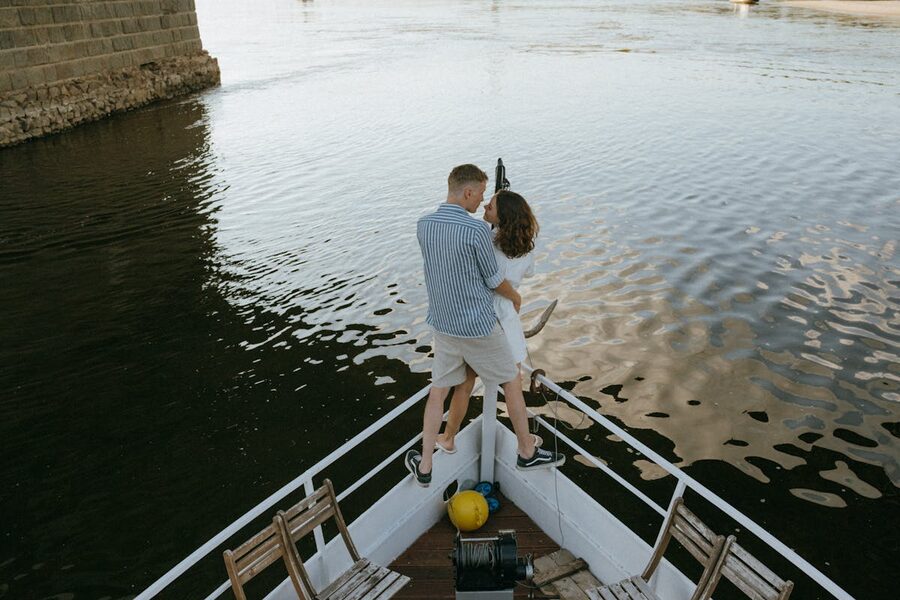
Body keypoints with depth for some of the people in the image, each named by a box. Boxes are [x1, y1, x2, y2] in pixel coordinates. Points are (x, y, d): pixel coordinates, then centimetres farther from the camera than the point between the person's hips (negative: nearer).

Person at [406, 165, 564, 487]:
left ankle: (424, 466, 24)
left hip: (443, 324, 5)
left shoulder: (423, 225, -3)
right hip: (478, 327, -5)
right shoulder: (477, 230, -24)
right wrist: (516, 297, 13)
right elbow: (495, 280, -11)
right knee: (512, 382, 16)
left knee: (438, 391, 18)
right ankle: (527, 451, 33)